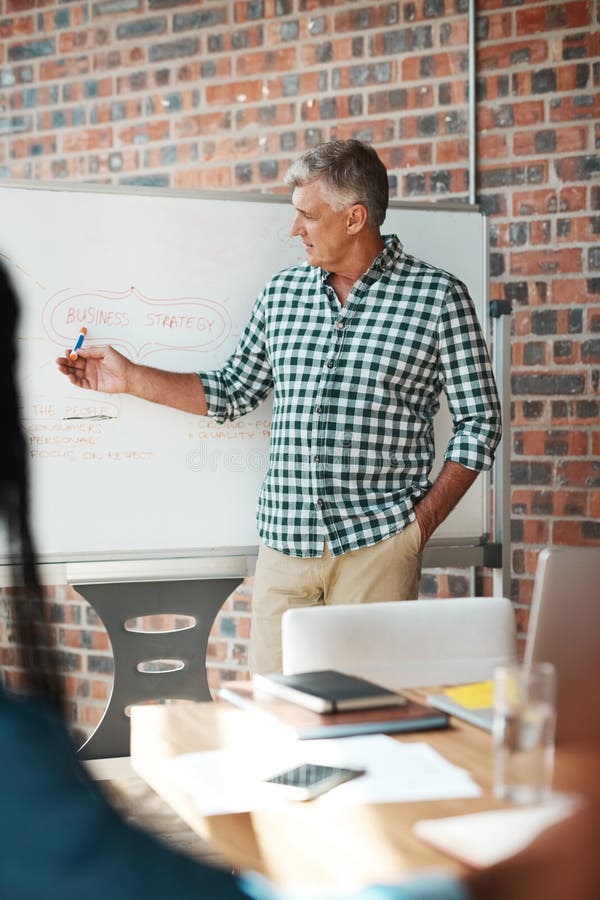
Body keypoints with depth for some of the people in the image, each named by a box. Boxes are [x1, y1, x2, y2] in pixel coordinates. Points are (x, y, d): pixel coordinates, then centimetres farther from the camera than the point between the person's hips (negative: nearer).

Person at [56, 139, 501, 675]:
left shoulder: (438, 297, -2)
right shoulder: (283, 293, 12)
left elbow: (479, 421, -1)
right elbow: (234, 394, 20)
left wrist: (423, 520, -7)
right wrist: (129, 378, 16)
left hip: (378, 543, -4)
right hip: (283, 538, 4)